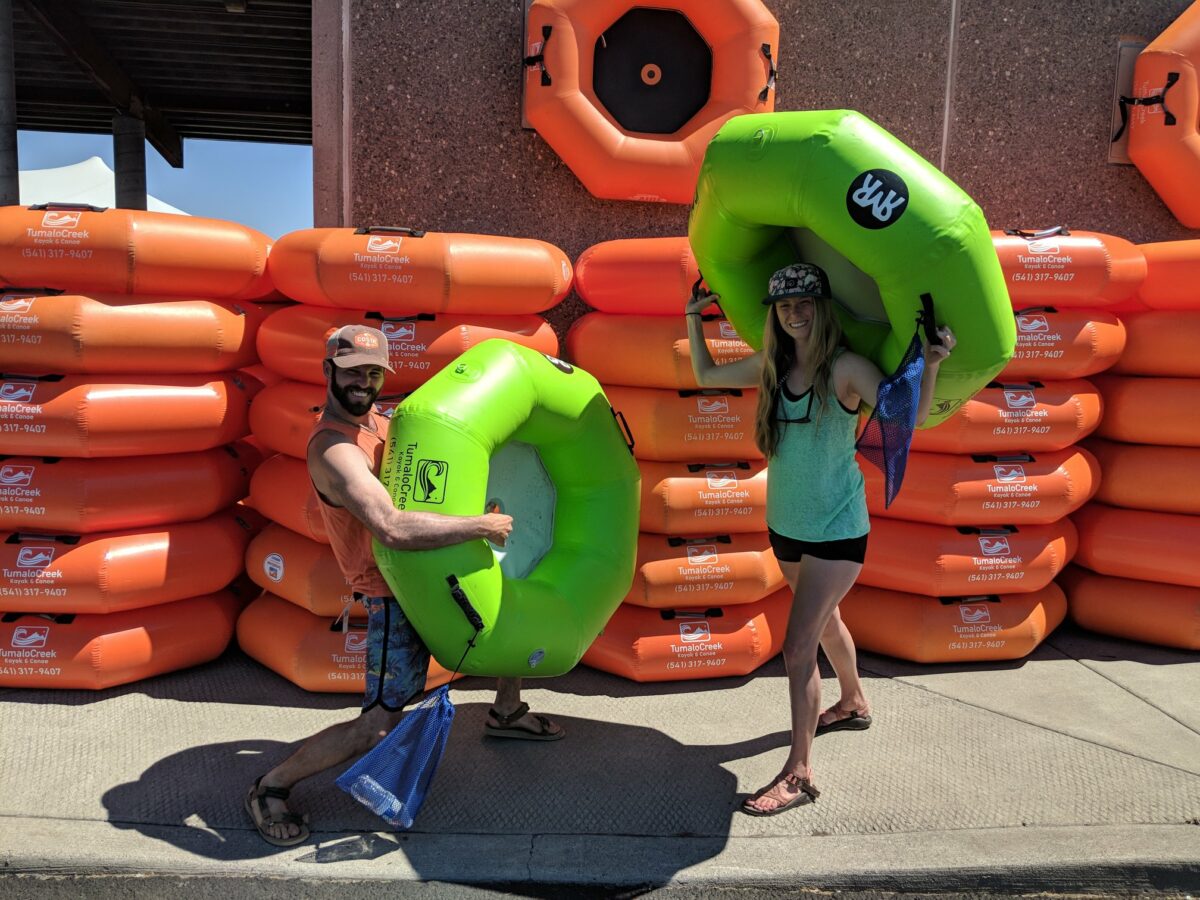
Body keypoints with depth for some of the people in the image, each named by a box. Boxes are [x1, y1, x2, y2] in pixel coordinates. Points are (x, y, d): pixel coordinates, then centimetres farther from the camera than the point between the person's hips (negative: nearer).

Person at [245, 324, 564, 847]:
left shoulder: (375, 419, 4)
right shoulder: (334, 448, -26)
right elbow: (393, 530, -39)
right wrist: (481, 526, -32)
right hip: (396, 594, -9)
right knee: (379, 728, -8)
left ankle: (506, 713, 38)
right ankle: (271, 787, 13)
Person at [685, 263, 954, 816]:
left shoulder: (845, 368, -16)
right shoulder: (771, 367, 1)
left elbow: (911, 413, -26)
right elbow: (706, 376, 15)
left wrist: (930, 366, -43)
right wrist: (693, 319, 9)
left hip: (836, 528, -6)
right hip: (785, 523, 7)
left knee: (798, 644, -11)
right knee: (823, 621, 26)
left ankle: (799, 773, 0)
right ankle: (854, 704, 52)